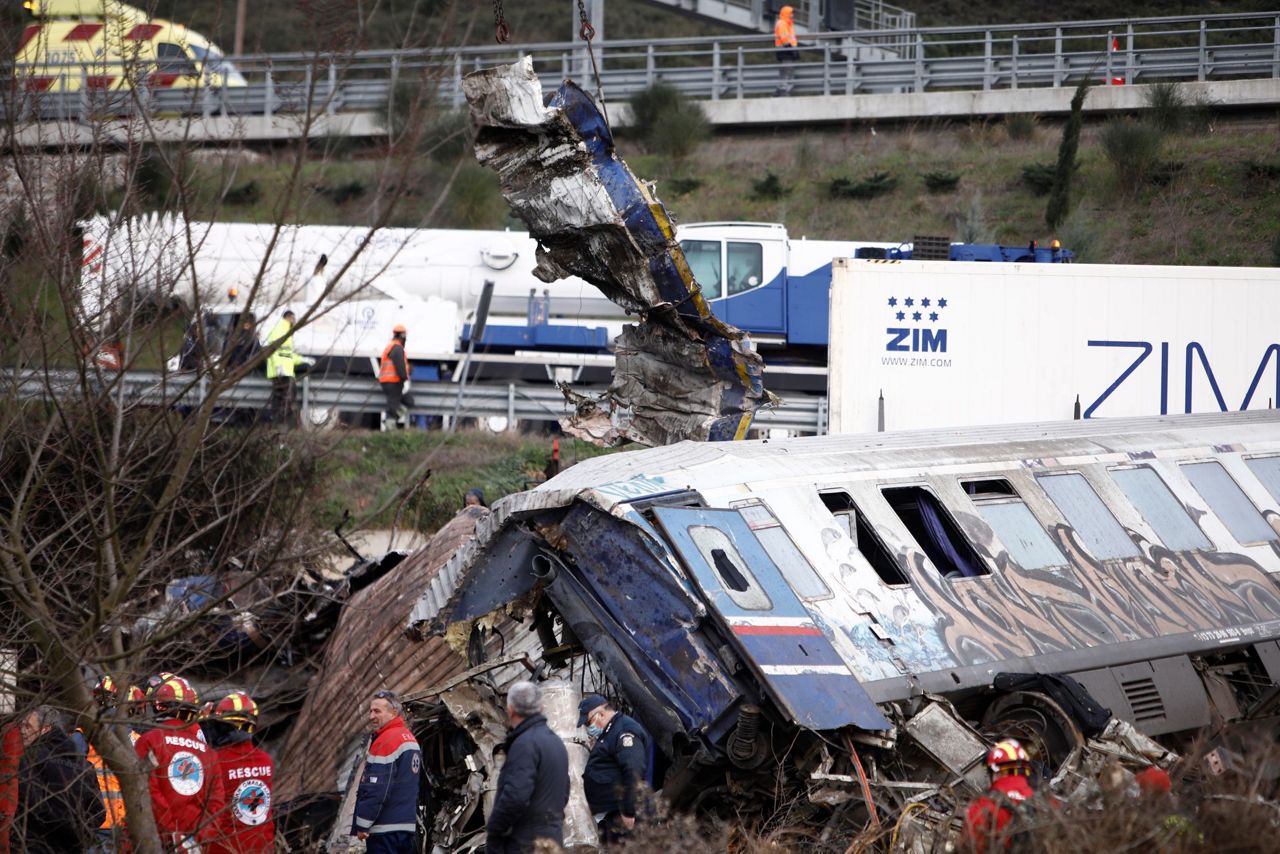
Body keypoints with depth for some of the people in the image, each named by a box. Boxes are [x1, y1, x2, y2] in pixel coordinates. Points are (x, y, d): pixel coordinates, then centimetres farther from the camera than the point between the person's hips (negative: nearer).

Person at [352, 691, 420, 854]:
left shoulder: (386, 741, -15)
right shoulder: (410, 739, 15)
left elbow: (376, 789, -19)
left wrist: (362, 825, -13)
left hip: (385, 829, -10)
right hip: (408, 826, 10)